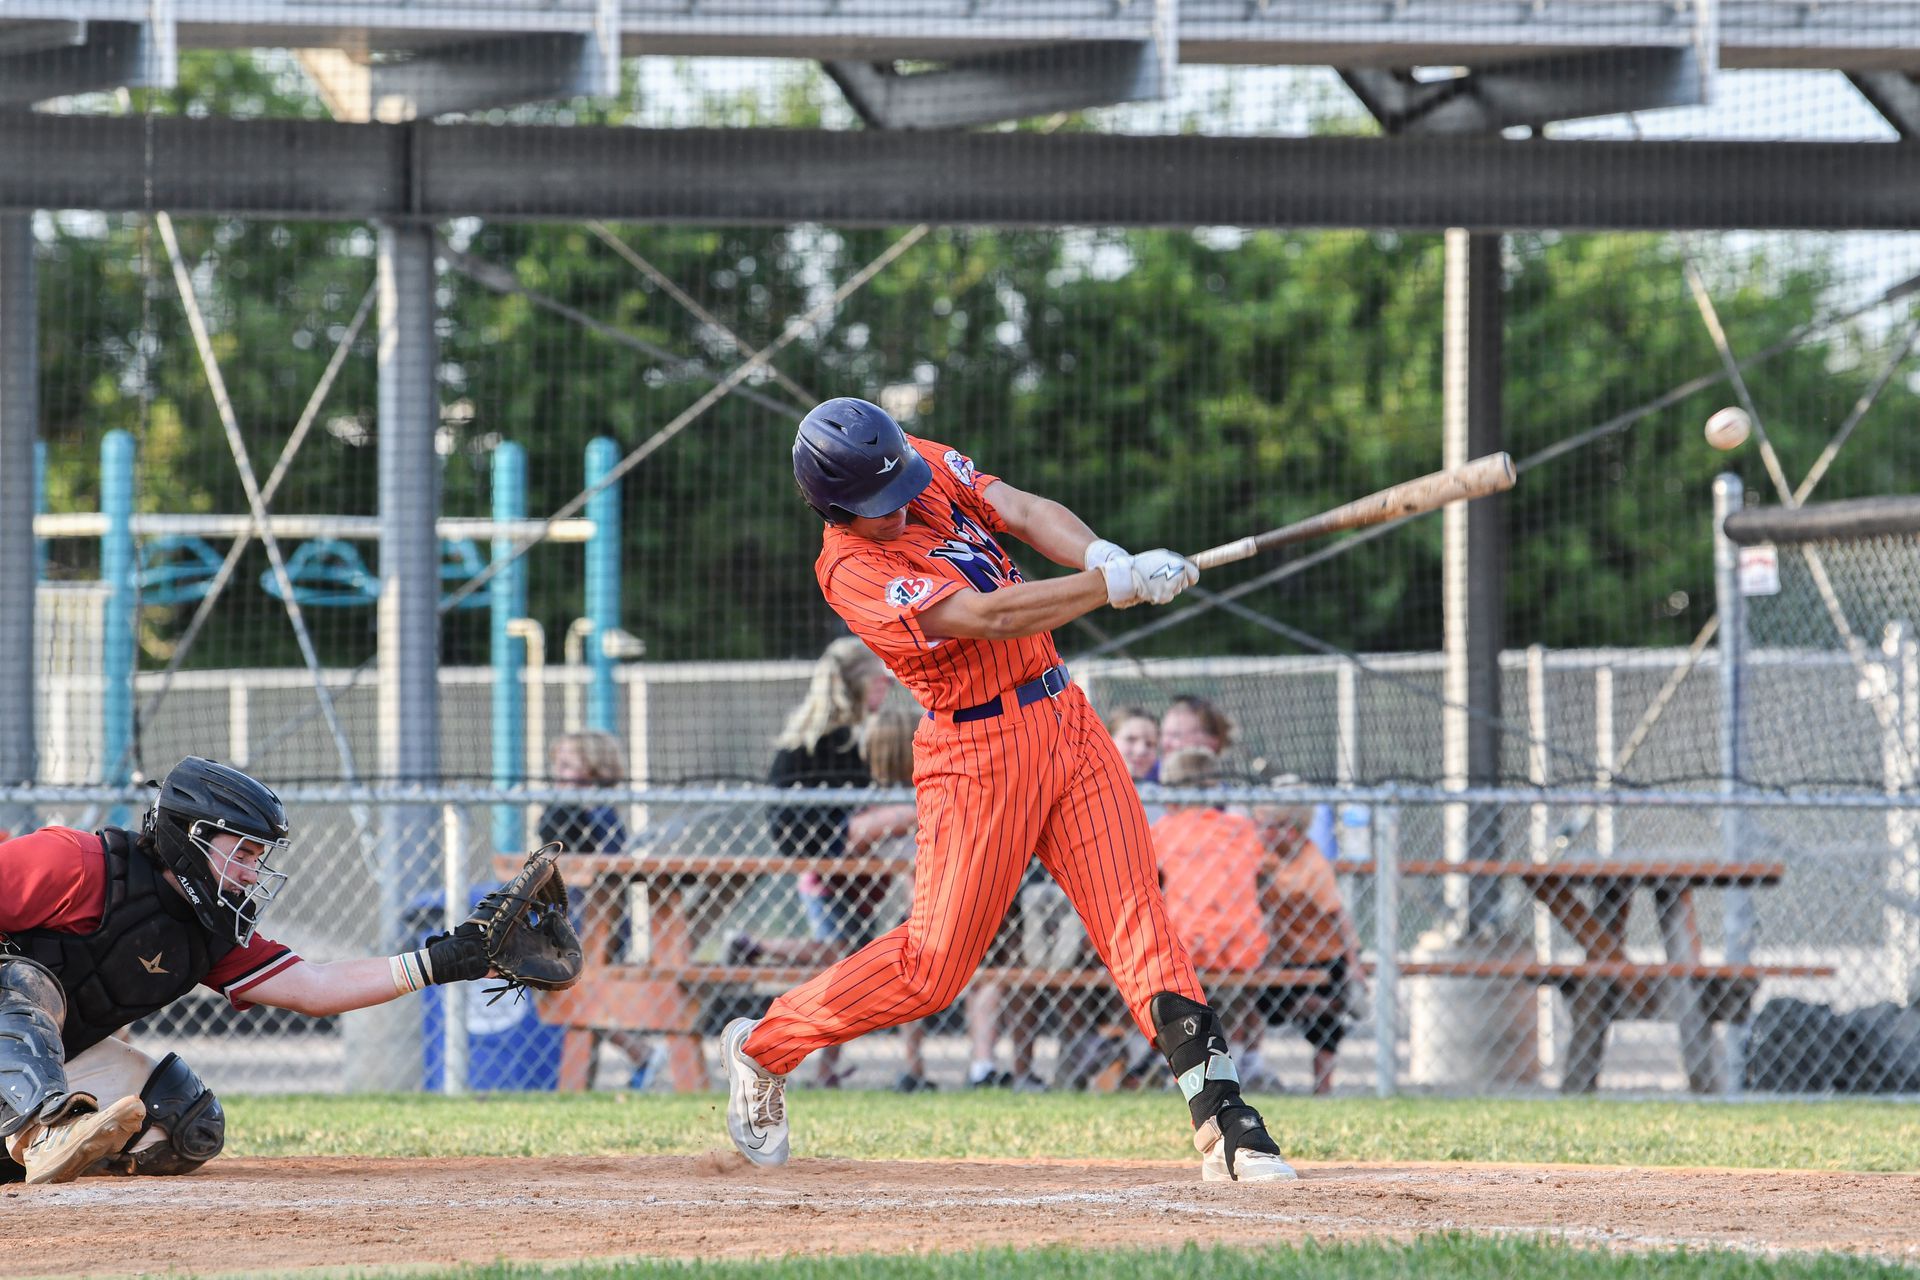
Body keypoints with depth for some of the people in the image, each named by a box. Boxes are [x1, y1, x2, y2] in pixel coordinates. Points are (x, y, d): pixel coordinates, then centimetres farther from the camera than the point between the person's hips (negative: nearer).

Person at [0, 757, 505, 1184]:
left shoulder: (212, 937, 0)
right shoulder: (83, 866, -24)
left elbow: (312, 989, -3)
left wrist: (432, 966, -10)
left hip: (62, 1056, 8)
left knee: (193, 1132, -4)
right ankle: (47, 1133, -61)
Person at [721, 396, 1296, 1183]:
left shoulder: (927, 466, 4)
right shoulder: (852, 572, -19)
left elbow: (1026, 513, -6)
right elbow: (989, 617, -27)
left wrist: (1103, 556, -27)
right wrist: (1118, 582, -33)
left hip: (1064, 720, 6)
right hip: (979, 755, -6)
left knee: (1138, 919, -6)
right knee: (934, 967, 1)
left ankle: (1221, 1125, -12)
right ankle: (764, 1048, 23)